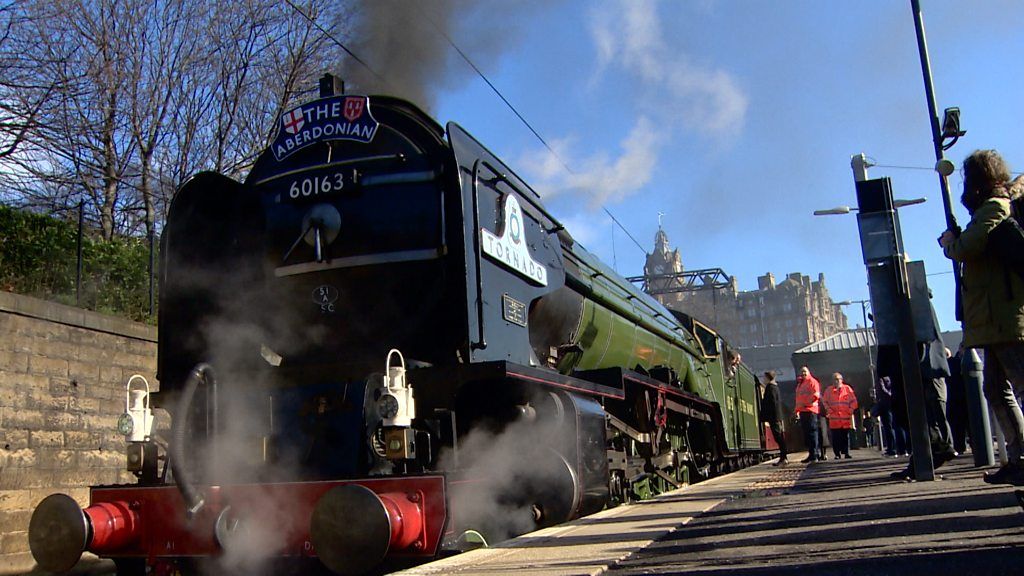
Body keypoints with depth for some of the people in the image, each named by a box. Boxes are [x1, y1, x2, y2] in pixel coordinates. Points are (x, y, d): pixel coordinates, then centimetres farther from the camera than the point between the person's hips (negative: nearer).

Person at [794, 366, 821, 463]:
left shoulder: (812, 381, -1)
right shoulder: (800, 384, 24)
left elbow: (816, 395, -12)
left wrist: (806, 403, -18)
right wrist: (797, 410, 18)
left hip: (810, 410, -8)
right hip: (802, 411, 8)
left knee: (812, 432, -10)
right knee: (806, 434, 9)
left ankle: (814, 455, -11)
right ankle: (812, 455, 13)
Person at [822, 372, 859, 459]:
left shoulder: (847, 388, 8)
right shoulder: (829, 390, 9)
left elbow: (853, 401, 8)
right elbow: (824, 402, 8)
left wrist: (851, 410, -3)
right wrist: (829, 410, -4)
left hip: (846, 417, 0)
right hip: (834, 418, 0)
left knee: (846, 436, 3)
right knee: (835, 437, -3)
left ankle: (846, 452, 9)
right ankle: (837, 454, 1)